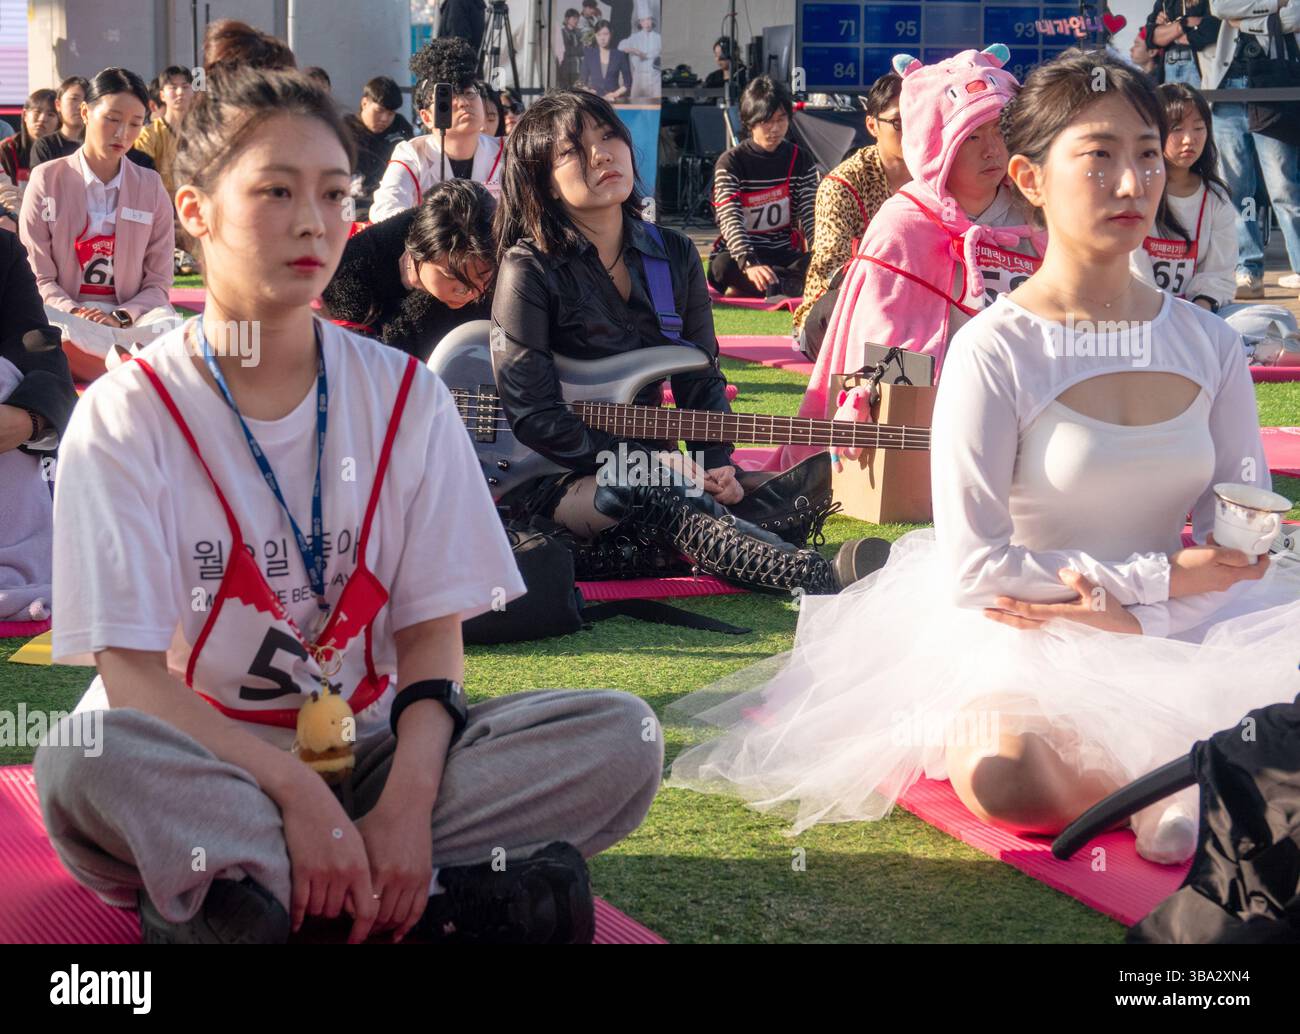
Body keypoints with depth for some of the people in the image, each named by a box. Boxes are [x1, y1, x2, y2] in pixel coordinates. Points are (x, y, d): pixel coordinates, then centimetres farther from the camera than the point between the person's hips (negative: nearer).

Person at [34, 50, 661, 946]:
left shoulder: (407, 397, 3)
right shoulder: (126, 415, -6)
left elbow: (434, 630, -1)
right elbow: (132, 673, -13)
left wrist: (408, 804, -21)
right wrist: (297, 791, -27)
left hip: (370, 752, 3)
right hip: (200, 762, -3)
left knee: (625, 737, -19)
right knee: (86, 761, -37)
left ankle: (224, 891, -23)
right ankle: (457, 890, -26)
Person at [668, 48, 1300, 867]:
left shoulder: (1208, 343, 5)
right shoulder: (996, 351, -9)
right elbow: (973, 569, -12)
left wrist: (1121, 616, -15)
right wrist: (1161, 576, -10)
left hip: (1177, 636, 3)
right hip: (1026, 638, -3)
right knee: (1007, 778, -36)